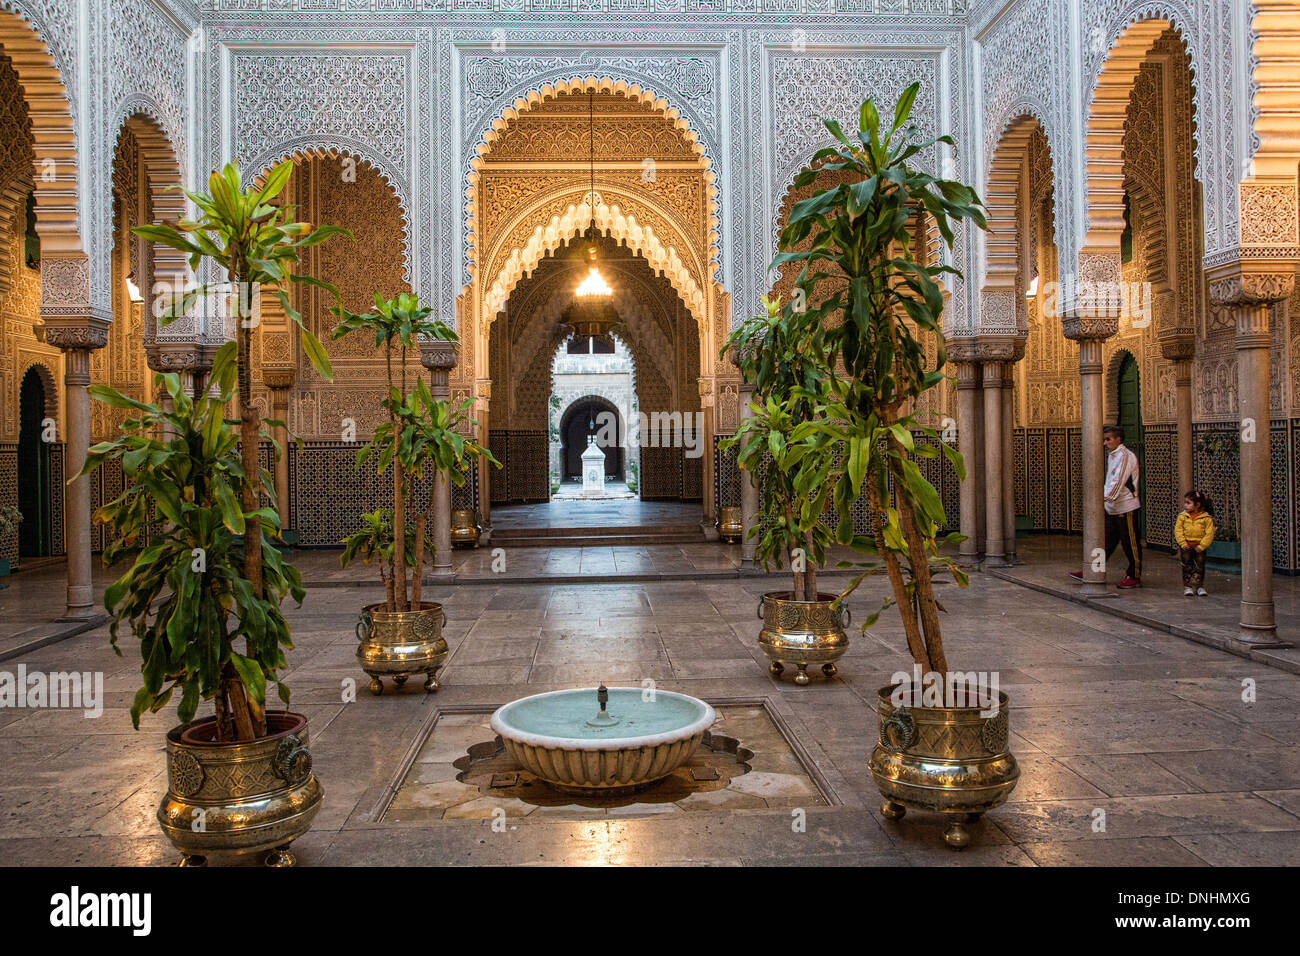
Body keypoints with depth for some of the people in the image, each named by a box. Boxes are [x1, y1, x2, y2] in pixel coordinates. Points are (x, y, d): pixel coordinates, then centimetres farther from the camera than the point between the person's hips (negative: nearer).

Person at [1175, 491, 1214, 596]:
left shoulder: (1206, 518, -7)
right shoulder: (1182, 516, -1)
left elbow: (1209, 533, -9)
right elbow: (1178, 530, -3)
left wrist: (1201, 546, -15)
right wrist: (1183, 544, -13)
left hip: (1199, 547, -1)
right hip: (1186, 546, 1)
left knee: (1199, 567, 5)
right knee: (1187, 567, 5)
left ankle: (1199, 586, 14)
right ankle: (1188, 586, 11)